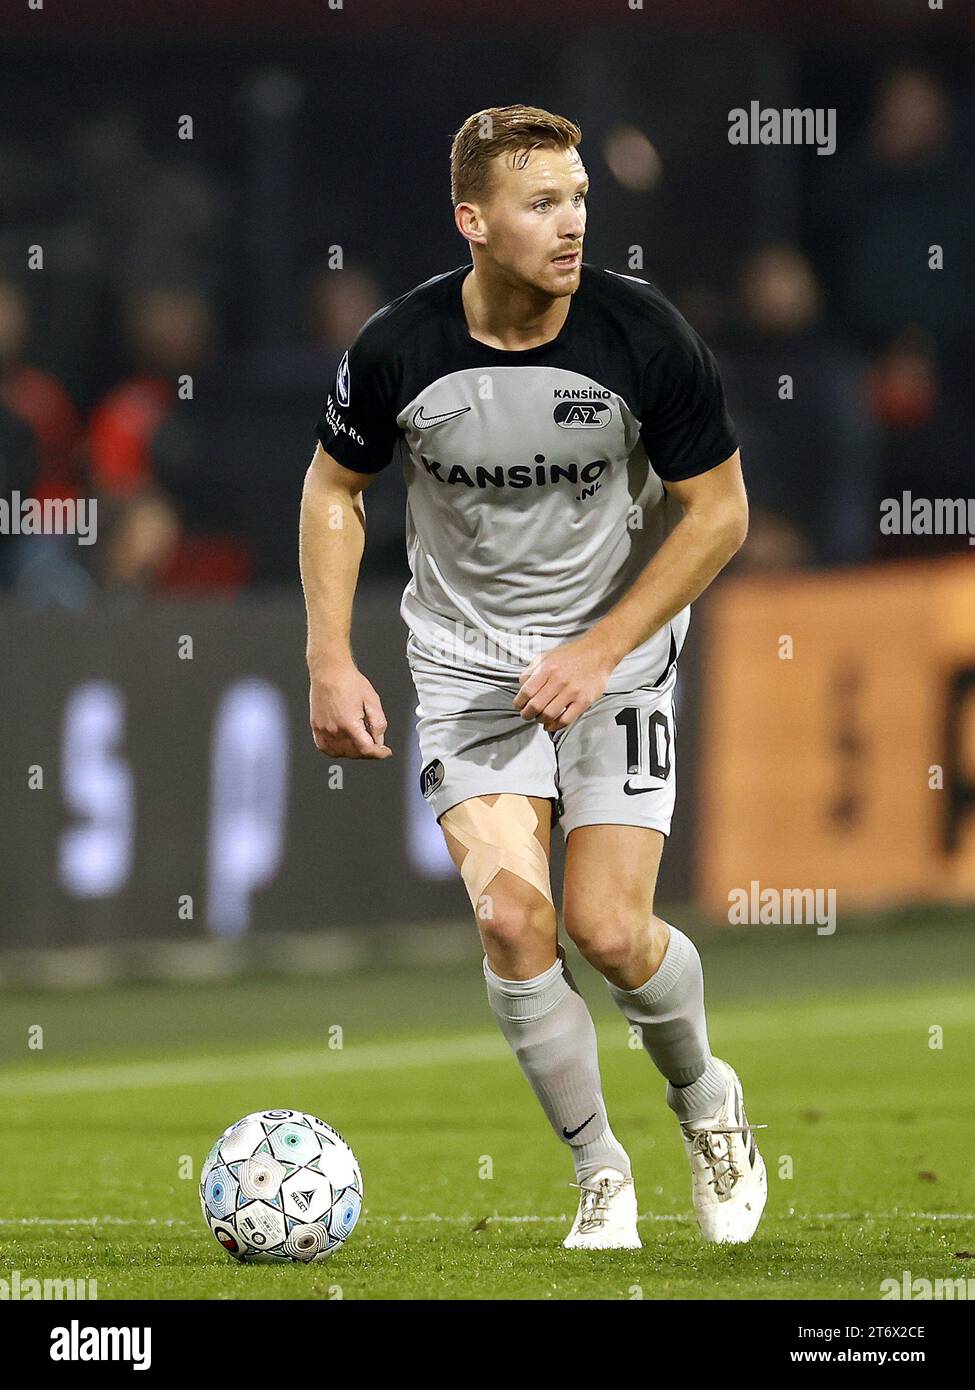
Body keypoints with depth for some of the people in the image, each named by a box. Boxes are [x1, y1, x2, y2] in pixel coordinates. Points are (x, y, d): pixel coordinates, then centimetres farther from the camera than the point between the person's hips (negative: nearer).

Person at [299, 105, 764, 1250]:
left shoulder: (644, 337, -17)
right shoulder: (399, 350, -14)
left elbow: (718, 512, -7)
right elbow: (334, 489, 5)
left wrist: (600, 650, -14)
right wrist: (331, 663, -3)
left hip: (618, 653, -1)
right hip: (467, 660, 1)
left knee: (609, 932, -10)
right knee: (512, 918, -16)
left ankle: (704, 1094, 24)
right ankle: (599, 1173, 4)